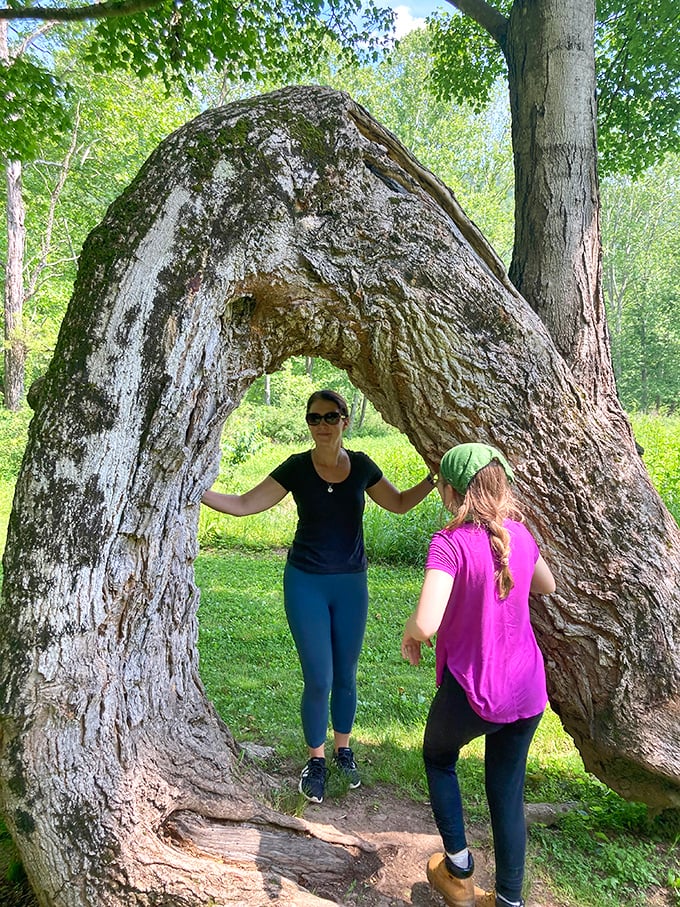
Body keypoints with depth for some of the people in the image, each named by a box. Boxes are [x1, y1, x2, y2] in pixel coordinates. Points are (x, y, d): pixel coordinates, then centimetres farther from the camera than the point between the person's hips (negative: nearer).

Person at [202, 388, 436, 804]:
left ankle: (344, 749, 39)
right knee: (318, 680, 2)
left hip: (351, 584, 2)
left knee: (345, 676, 15)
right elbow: (243, 505, -10)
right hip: (306, 584, -2)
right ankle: (316, 759, 27)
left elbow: (399, 503, 10)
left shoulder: (361, 465, -4)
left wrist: (434, 478, -4)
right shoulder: (297, 468, -10)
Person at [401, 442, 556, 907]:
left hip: (471, 691, -5)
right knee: (508, 790, 21)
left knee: (439, 756, 26)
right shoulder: (519, 533, -3)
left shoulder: (450, 543, -23)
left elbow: (426, 624, -33)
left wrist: (409, 634, -11)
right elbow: (547, 586, 17)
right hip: (527, 691, 5)